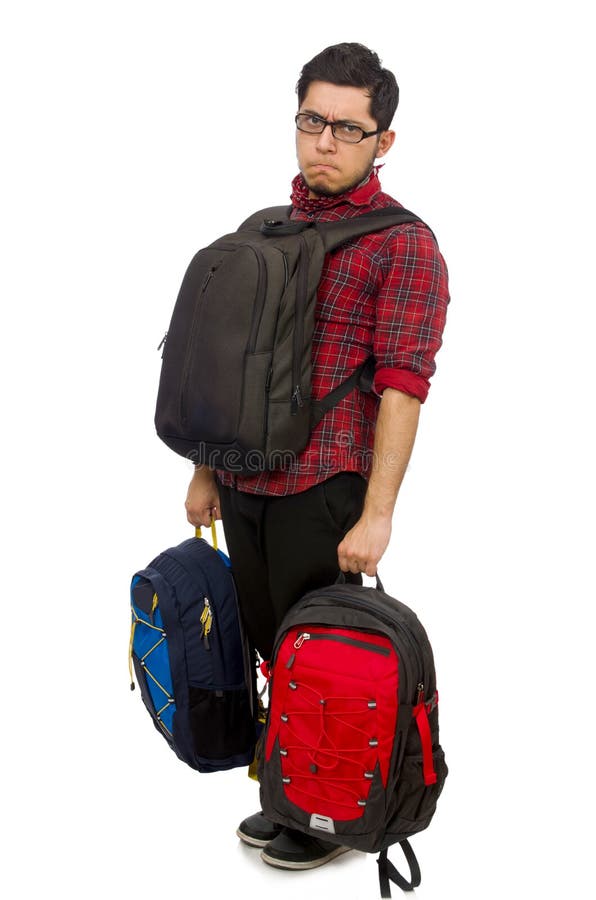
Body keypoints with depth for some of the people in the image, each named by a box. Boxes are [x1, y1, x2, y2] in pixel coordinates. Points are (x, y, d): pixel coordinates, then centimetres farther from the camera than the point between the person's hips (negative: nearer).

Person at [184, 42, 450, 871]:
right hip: (244, 486, 6)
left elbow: (402, 386, -15)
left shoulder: (403, 244, -8)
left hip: (322, 490, -6)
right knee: (270, 647, 17)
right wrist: (208, 468, 17)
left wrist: (376, 515, -20)